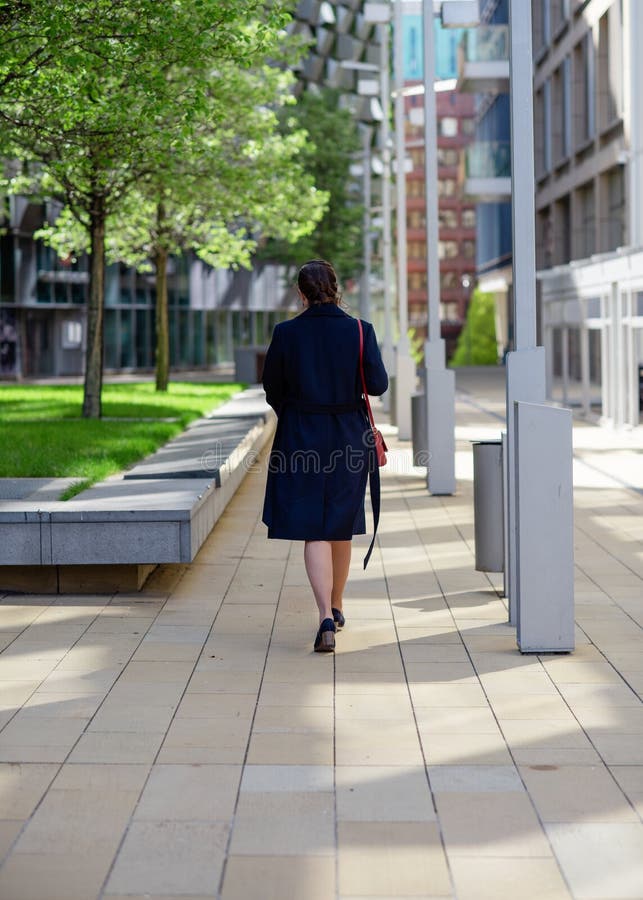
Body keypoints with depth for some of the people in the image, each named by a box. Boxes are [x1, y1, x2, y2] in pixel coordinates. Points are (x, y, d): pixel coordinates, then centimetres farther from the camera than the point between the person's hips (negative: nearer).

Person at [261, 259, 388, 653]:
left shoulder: (286, 333, -8)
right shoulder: (360, 331, -8)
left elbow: (273, 390, 1)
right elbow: (379, 385, -6)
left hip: (301, 439, -2)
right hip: (350, 439, 2)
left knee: (314, 532, -1)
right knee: (342, 526, 19)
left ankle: (326, 620, -16)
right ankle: (337, 606, 35)